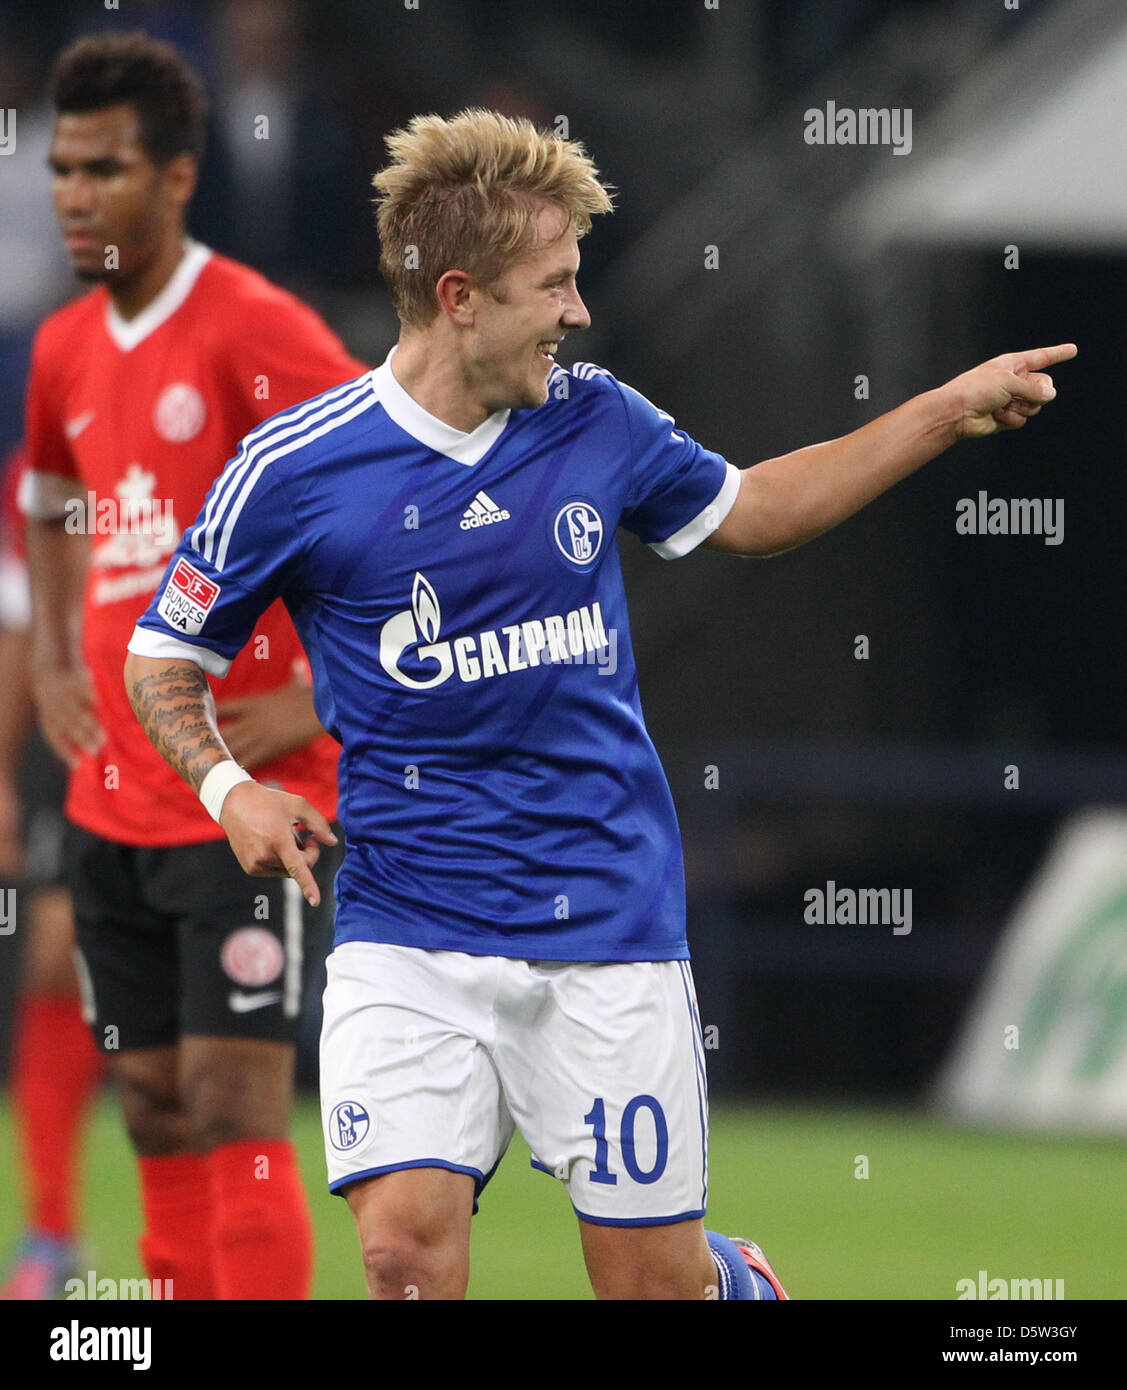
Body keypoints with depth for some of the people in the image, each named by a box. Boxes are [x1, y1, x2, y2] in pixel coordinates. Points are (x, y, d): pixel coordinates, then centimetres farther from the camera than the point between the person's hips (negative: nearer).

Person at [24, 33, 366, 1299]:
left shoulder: (252, 330, -13)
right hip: (110, 801, 7)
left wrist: (319, 695, -16)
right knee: (155, 1112, 10)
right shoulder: (66, 351, 11)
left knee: (234, 1106, -11)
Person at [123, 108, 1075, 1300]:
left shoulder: (596, 422, 2)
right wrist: (228, 788, -14)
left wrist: (950, 411, 17)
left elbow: (746, 511, 22)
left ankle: (735, 1280, 38)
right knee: (408, 1248, -19)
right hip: (407, 930, -2)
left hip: (608, 923, 2)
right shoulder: (292, 468, -7)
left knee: (655, 1279, 5)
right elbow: (163, 660, 5)